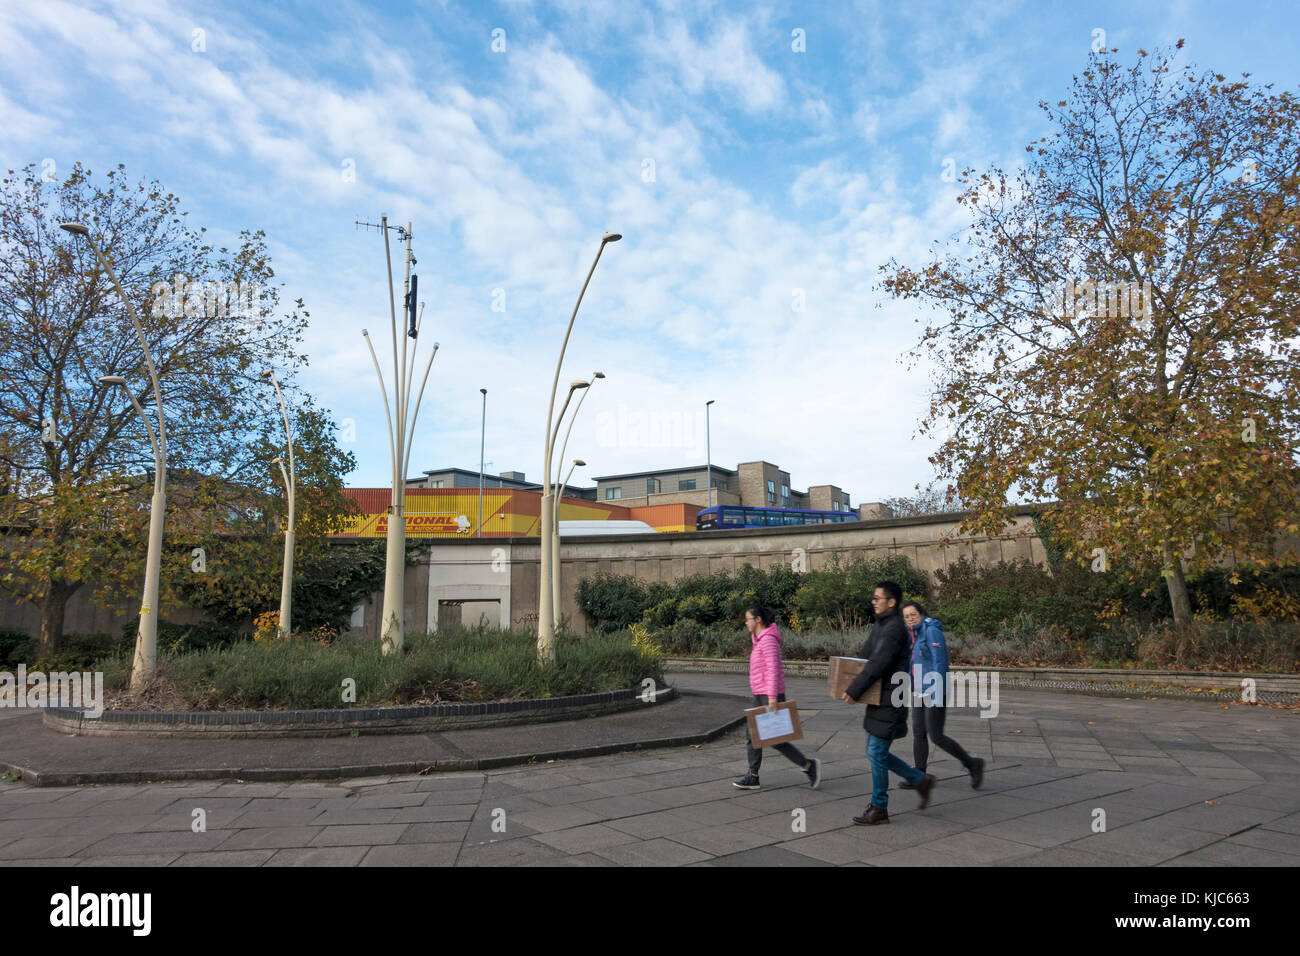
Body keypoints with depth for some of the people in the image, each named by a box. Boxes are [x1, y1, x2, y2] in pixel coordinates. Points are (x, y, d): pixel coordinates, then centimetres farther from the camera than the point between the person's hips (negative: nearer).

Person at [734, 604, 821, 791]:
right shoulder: (760, 639, 13)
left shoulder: (768, 640, -16)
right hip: (760, 696, 10)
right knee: (752, 736, 8)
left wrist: (772, 696, -26)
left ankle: (809, 765, 9)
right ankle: (753, 776, 13)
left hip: (770, 696, -10)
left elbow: (773, 669, -22)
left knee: (774, 739, -3)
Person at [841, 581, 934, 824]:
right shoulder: (880, 625, 13)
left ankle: (879, 809, 10)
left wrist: (854, 691, -22)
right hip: (880, 700, 10)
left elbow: (878, 665, -24)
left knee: (876, 753, -2)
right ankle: (920, 780, 27)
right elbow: (864, 655, 20)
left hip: (889, 702, -10)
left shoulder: (894, 629, -18)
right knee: (877, 753, 15)